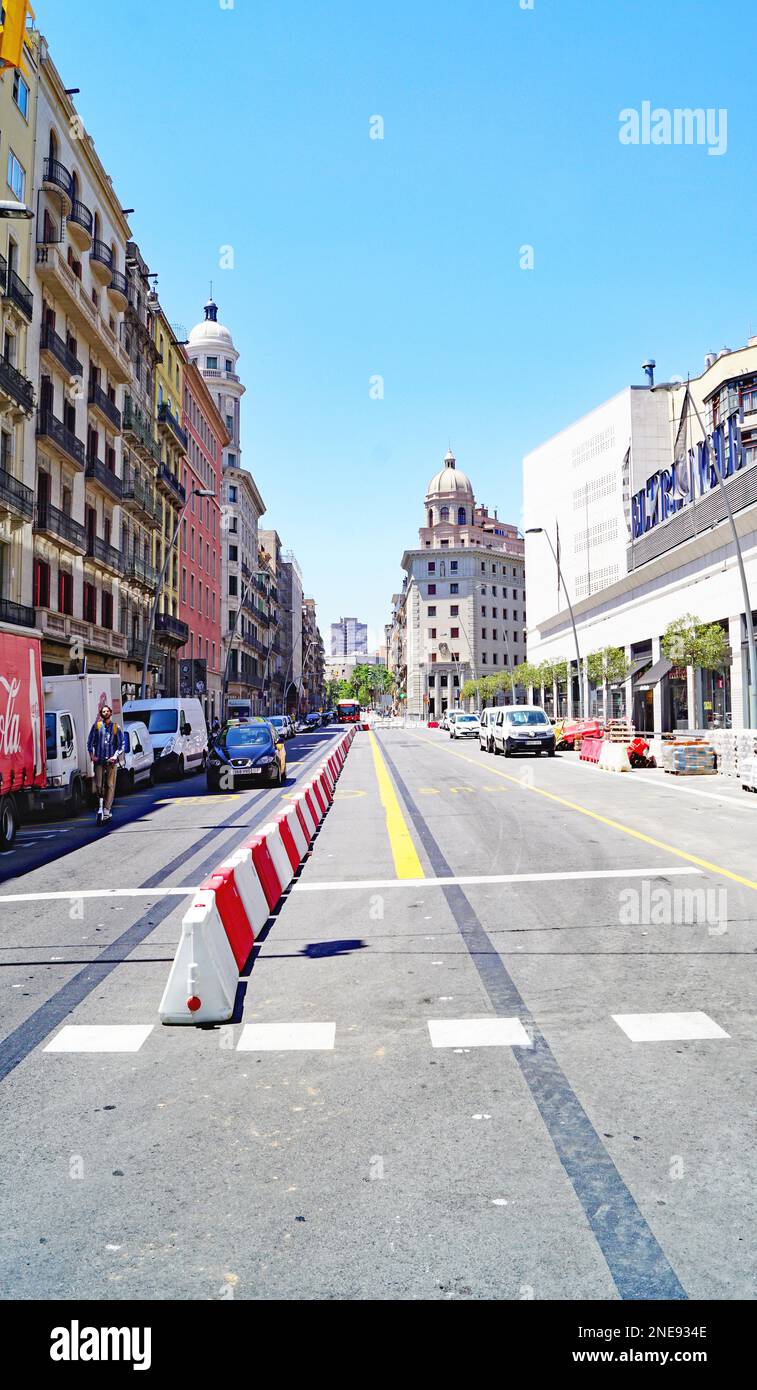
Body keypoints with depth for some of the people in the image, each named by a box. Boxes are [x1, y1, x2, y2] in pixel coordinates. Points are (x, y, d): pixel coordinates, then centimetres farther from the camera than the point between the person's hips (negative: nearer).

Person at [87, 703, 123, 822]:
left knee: (110, 786, -4)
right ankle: (101, 804, 19)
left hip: (111, 760, 0)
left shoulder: (116, 727, 9)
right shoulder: (96, 726, 10)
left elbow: (121, 744, 8)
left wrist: (116, 755, -7)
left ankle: (106, 810, -2)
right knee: (98, 785, -4)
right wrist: (92, 755, -3)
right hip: (99, 760, 0)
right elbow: (90, 742, 10)